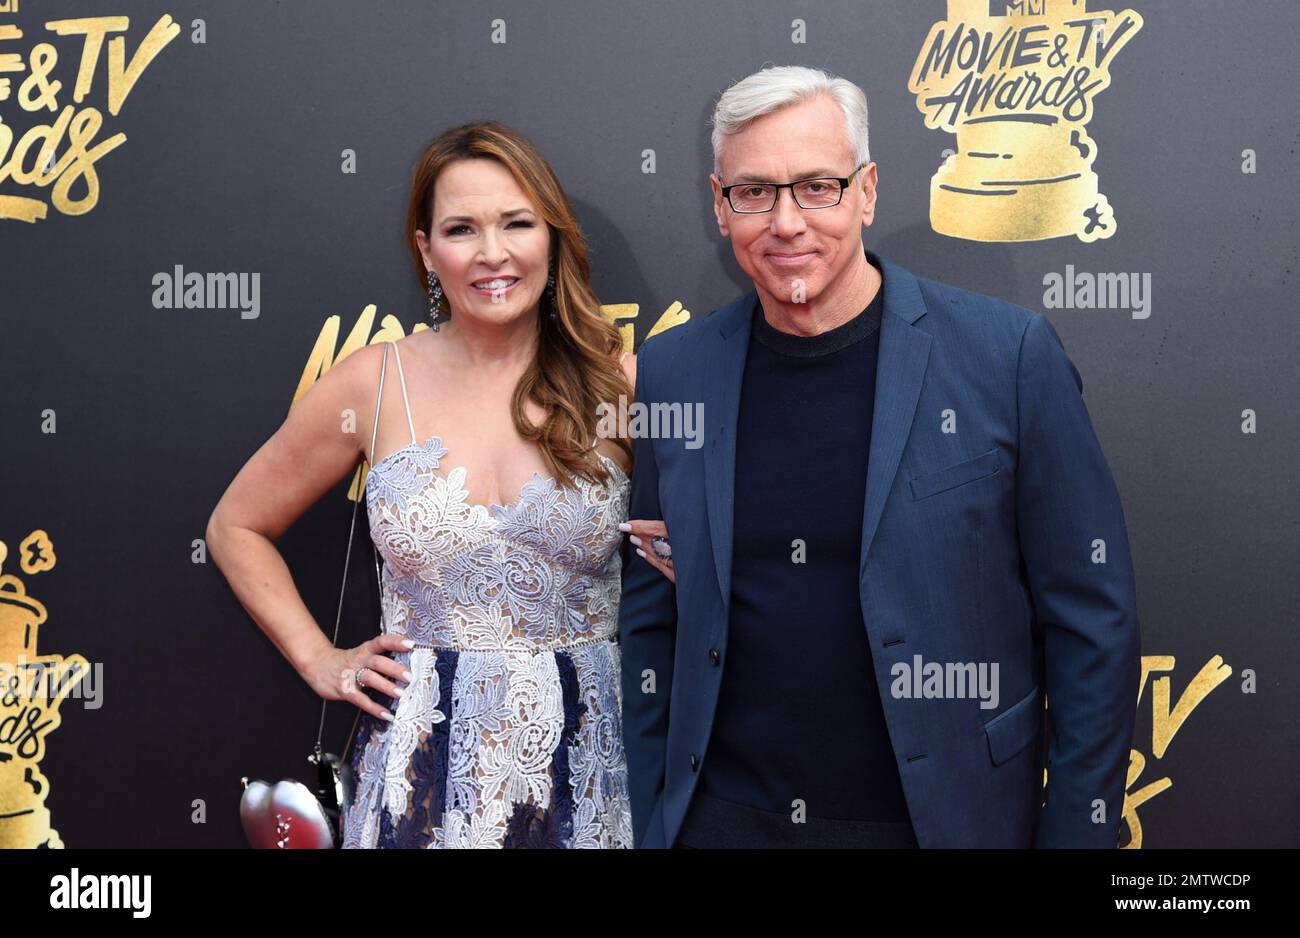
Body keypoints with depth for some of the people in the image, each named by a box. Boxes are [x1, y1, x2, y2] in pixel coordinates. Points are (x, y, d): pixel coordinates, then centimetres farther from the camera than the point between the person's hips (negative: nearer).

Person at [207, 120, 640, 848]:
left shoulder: (619, 383, -4)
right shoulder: (374, 384, -1)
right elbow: (237, 528, 11)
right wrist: (317, 658, 4)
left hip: (583, 760, 0)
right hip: (424, 763, 0)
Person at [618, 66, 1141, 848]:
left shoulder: (1009, 355, -10)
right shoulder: (671, 372, 0)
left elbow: (1094, 627, -6)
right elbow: (651, 621, 8)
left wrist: (1076, 832, -7)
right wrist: (648, 818, 6)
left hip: (947, 814, -2)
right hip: (723, 816, 3)